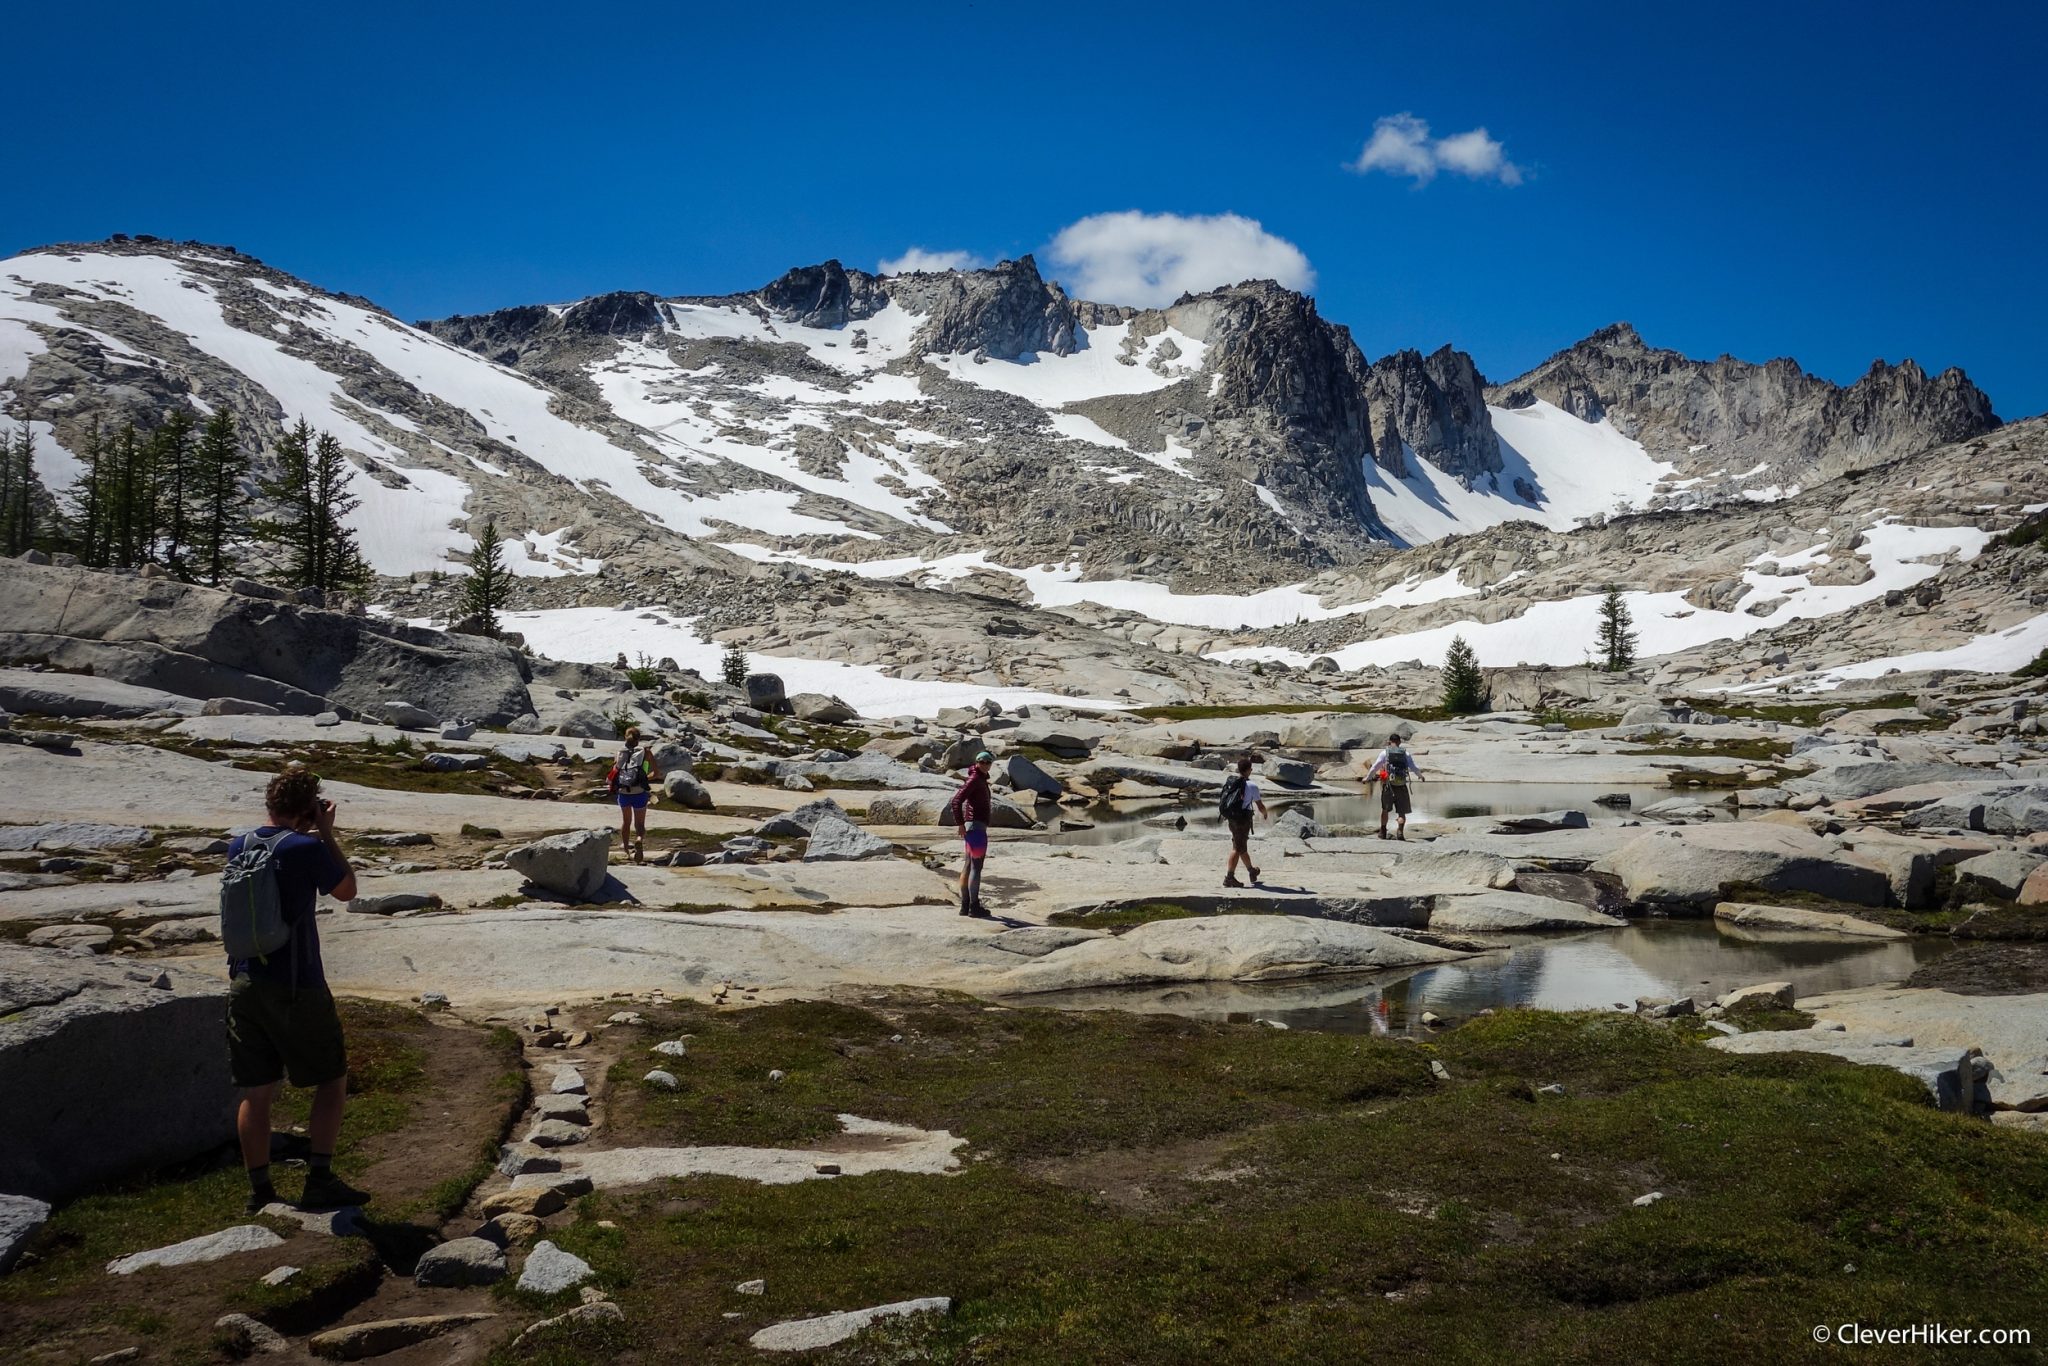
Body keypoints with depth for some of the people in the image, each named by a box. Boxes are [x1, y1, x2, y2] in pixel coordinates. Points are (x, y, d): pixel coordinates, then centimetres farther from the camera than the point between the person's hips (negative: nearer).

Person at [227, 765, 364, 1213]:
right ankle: (320, 1180, 4)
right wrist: (327, 834, 2)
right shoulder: (306, 848, -14)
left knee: (255, 1091, 12)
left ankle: (260, 1191, 18)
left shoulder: (238, 847, 4)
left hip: (244, 986, 6)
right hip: (296, 988, -6)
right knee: (332, 1078, 9)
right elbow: (347, 890, 2)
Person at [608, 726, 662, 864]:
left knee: (626, 821, 27)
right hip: (639, 792, -2)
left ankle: (625, 846, 40)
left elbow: (614, 775, 4)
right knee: (640, 825, 9)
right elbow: (657, 773, -2)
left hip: (623, 792, 2)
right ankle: (639, 840, -23)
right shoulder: (645, 751, 1)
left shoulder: (621, 753, 6)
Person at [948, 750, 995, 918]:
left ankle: (965, 905, 15)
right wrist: (960, 824, -21)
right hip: (976, 826, -10)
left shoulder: (980, 780, 16)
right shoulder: (975, 779, -13)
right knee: (976, 867, -8)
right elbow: (956, 801, -21)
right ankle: (974, 907, -6)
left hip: (974, 827, 10)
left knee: (969, 867, 11)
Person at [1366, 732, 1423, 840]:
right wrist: (1420, 776, 26)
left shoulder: (1385, 752, 3)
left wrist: (1367, 778, 14)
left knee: (1384, 809, 18)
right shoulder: (1406, 754, 6)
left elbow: (1375, 767, 1)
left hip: (1388, 785, 0)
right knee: (1402, 812, 4)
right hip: (1401, 786, 0)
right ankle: (1400, 830, -19)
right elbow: (1414, 768, 6)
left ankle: (1383, 833, 27)